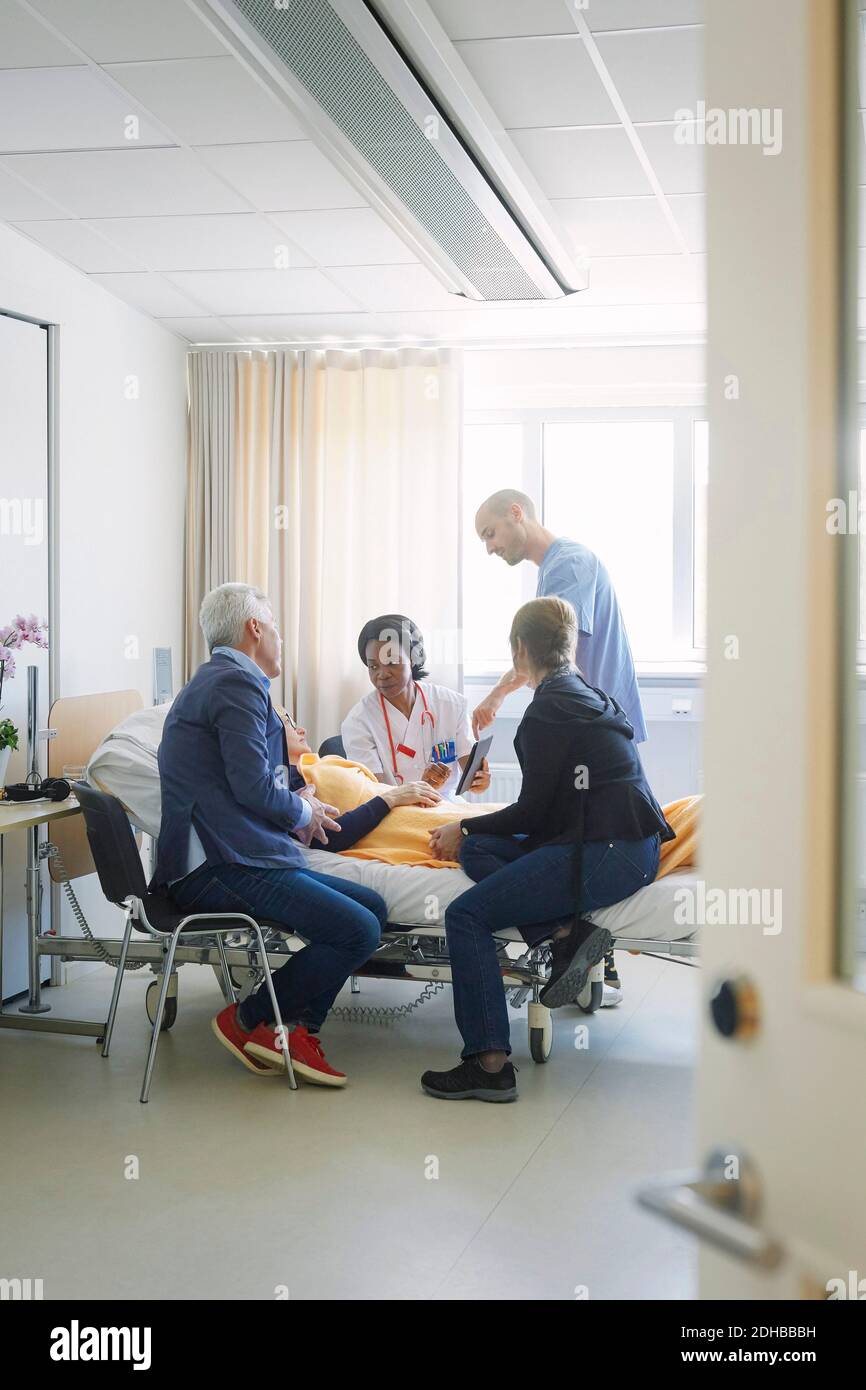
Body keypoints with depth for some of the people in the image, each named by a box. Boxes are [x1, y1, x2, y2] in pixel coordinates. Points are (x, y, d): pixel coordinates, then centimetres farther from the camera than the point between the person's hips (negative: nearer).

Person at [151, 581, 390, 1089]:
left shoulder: (215, 681, 23)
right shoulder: (238, 685, -10)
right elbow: (254, 789, -18)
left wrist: (298, 801, 18)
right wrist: (303, 811, 1)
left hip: (223, 859, 11)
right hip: (224, 869, -11)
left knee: (372, 907, 6)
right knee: (358, 931, -19)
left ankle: (296, 1028, 4)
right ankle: (247, 1019, -3)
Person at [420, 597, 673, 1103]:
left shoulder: (549, 709, -10)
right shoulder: (590, 695, 18)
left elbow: (533, 812, -9)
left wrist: (463, 827, 7)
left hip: (607, 857, -10)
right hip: (627, 845, 10)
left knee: (467, 915, -9)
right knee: (477, 847, 11)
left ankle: (489, 1065, -13)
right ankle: (567, 933, -6)